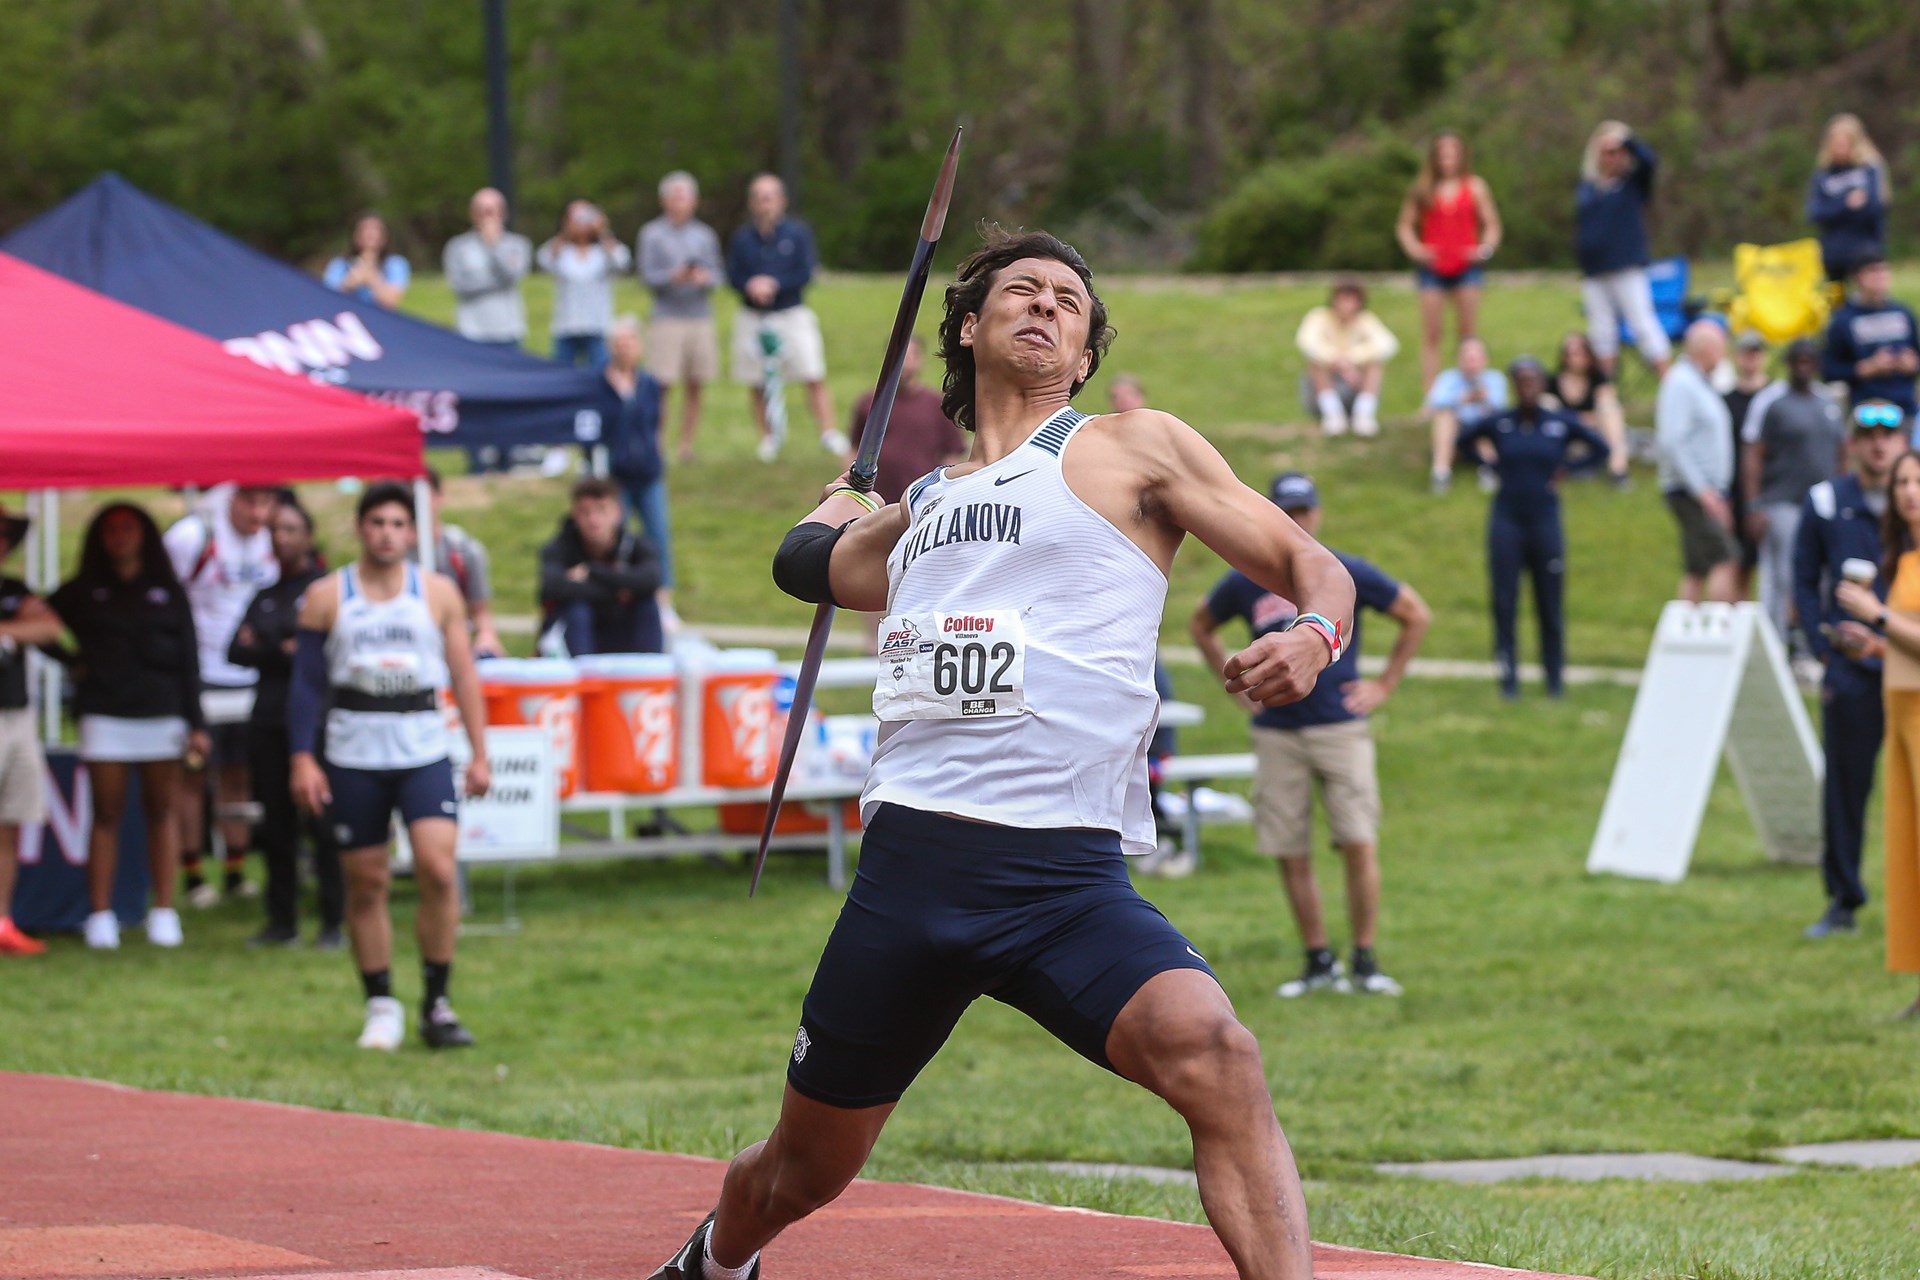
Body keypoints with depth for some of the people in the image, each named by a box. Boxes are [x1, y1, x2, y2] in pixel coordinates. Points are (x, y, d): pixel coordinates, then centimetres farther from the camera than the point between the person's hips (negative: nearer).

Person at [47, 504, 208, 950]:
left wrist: (196, 723, 1)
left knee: (162, 812, 2)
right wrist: (72, 662, 3)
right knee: (106, 815, -1)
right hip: (104, 716, -1)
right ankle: (101, 915, -2)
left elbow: (188, 661, 7)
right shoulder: (83, 592, 10)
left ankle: (164, 912, 4)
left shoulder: (168, 593, 10)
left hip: (161, 713, 1)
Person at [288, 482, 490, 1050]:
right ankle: (381, 1007, 14)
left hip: (424, 753, 0)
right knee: (366, 882, 3)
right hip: (353, 760, 0)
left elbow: (464, 675, 7)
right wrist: (301, 758, -5)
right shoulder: (327, 597, 4)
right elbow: (306, 681, 3)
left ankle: (437, 1003, -4)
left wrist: (479, 753, 2)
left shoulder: (438, 593, 6)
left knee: (438, 869, -15)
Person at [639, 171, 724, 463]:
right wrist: (673, 276, -23)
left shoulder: (705, 235, 13)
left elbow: (718, 272, 9)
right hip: (667, 317, -4)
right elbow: (647, 275, -5)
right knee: (662, 385, -10)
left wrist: (706, 277, -14)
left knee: (694, 386, 3)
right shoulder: (652, 235, 2)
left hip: (701, 318, 4)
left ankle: (686, 446, 9)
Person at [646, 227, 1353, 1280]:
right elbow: (806, 560, 43)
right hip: (908, 866, 4)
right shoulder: (925, 500, 22)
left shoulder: (1132, 448, 8)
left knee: (1213, 1055, -32)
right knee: (799, 1174, 14)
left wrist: (1312, 635, -15)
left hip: (1066, 876, -4)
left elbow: (1310, 567, 5)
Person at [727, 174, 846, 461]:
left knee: (814, 378, -10)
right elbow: (733, 275, 1)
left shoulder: (798, 233, 0)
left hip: (793, 315, -2)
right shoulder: (741, 238, 5)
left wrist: (774, 284, -19)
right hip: (753, 317, 2)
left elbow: (806, 273, -6)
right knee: (759, 386, 4)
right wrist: (750, 286, -21)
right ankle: (768, 439, 16)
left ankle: (828, 434, -8)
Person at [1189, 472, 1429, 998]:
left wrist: (1384, 686, 5)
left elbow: (1417, 615, 10)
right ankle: (1319, 962, 12)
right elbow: (1200, 626, 21)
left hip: (1341, 730, -2)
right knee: (1291, 857, 1)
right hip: (1277, 733, 2)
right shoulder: (1245, 583, 3)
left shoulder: (1347, 575, 0)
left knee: (1360, 846, -10)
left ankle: (1364, 963, -2)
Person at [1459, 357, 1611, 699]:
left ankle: (1555, 679, 14)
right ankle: (1508, 679, 3)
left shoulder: (1562, 423, 0)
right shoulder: (1497, 423, 0)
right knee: (1505, 603, -2)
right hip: (1507, 520, 0)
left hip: (1545, 520, 0)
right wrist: (1493, 465, 5)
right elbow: (1463, 443, 16)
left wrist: (1567, 469, 2)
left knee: (1550, 604, 4)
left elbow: (1600, 449, 11)